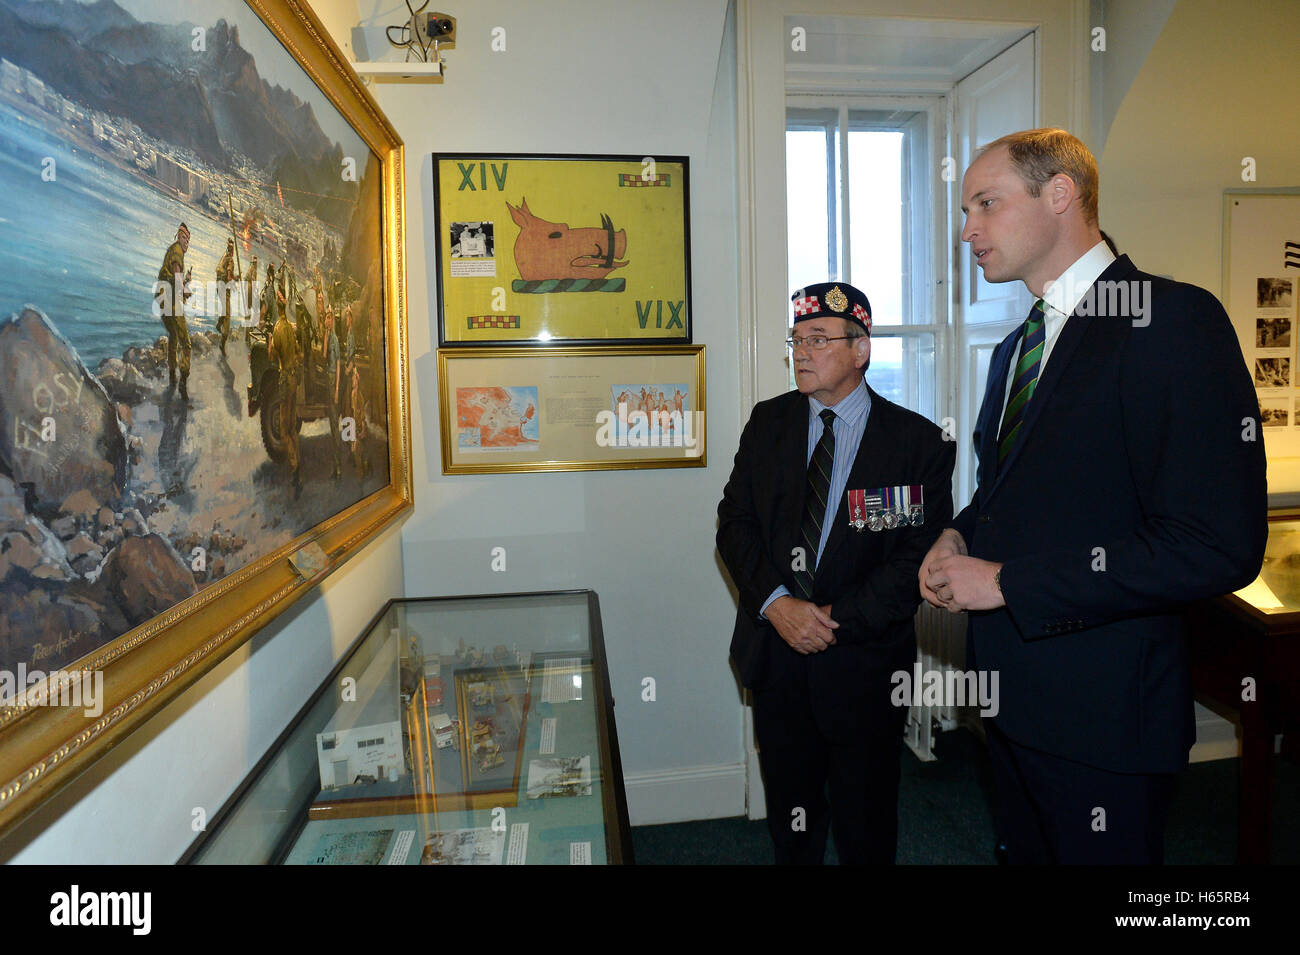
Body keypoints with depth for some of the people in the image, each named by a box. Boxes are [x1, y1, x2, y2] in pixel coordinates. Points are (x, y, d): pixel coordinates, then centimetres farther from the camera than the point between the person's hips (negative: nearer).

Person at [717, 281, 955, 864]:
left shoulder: (920, 442, -6)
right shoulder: (768, 423, 4)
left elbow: (920, 558, -10)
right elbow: (734, 523, 0)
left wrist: (837, 619, -17)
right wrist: (775, 602, -14)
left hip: (863, 663, -2)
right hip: (775, 656, 3)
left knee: (866, 827, 15)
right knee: (790, 818, 19)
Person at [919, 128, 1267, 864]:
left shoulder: (1174, 320, -15)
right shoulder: (1017, 347, 12)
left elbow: (1220, 545, -23)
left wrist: (1007, 582, -20)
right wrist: (960, 536, 0)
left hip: (1104, 715, -8)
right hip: (1013, 692, 8)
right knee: (1025, 848, 23)